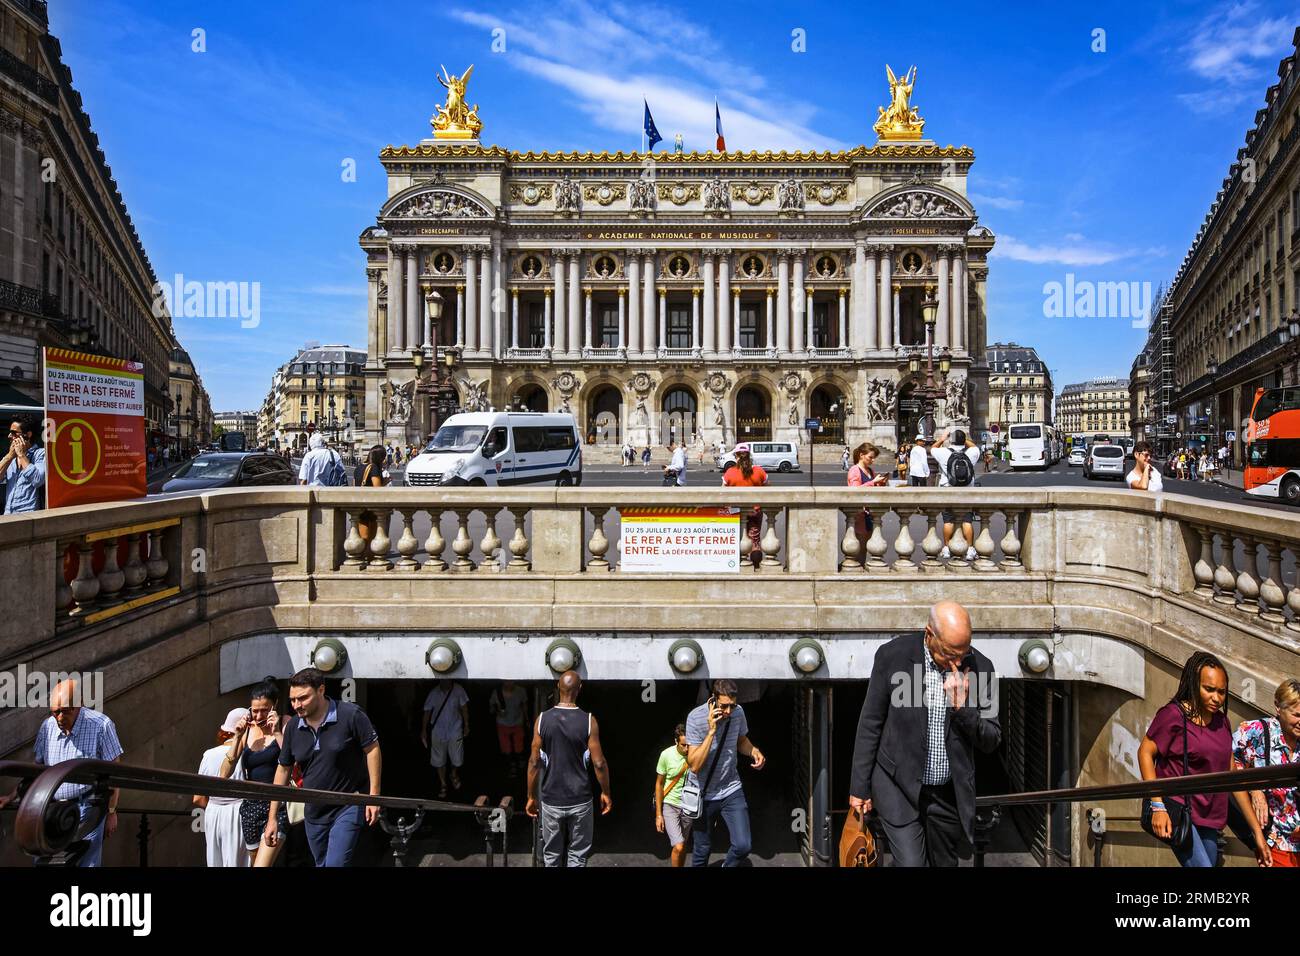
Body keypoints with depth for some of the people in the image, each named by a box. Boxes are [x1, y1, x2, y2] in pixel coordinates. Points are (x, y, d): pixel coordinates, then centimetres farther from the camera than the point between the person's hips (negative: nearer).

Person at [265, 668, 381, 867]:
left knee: (336, 863, -15)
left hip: (348, 808, -6)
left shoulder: (351, 715, -18)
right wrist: (272, 818, 7)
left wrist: (374, 796, -14)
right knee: (321, 863, 19)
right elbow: (283, 769, 7)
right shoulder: (293, 727, -1)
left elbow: (372, 750, -12)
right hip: (314, 812, 6)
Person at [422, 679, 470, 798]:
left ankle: (454, 775, 44)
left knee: (457, 759, 11)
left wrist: (466, 725, 3)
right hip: (438, 732, 0)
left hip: (455, 731, 0)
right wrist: (424, 730, 1)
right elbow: (427, 712, -4)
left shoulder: (458, 690, -15)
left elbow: (464, 708, -3)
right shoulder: (434, 693, -15)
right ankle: (443, 784, 35)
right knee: (439, 760, 13)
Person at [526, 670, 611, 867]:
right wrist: (605, 793, 5)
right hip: (580, 800, -1)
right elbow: (599, 763, -9)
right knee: (577, 855, 11)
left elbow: (534, 762, -5)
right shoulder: (588, 721, -11)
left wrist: (531, 796, 6)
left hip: (551, 800, 1)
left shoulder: (543, 719, -8)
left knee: (551, 855, 16)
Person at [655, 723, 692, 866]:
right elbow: (659, 784, -5)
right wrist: (658, 814, -5)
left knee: (682, 846, 15)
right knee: (678, 847, -14)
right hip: (670, 805, -2)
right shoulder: (667, 755, -17)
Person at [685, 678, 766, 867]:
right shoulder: (696, 718, -22)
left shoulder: (738, 712, -9)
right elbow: (694, 765, -26)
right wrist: (711, 731, -33)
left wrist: (754, 752, -10)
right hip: (703, 794, -3)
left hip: (731, 790, 3)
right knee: (702, 850, 10)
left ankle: (728, 865, 25)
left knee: (743, 846, -5)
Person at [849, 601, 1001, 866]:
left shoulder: (980, 667, -6)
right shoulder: (893, 656, -13)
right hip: (900, 789, -3)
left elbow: (991, 742, 0)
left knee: (945, 863, 16)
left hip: (951, 794, 3)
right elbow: (870, 725, -4)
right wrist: (860, 787, -2)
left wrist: (962, 707, -19)